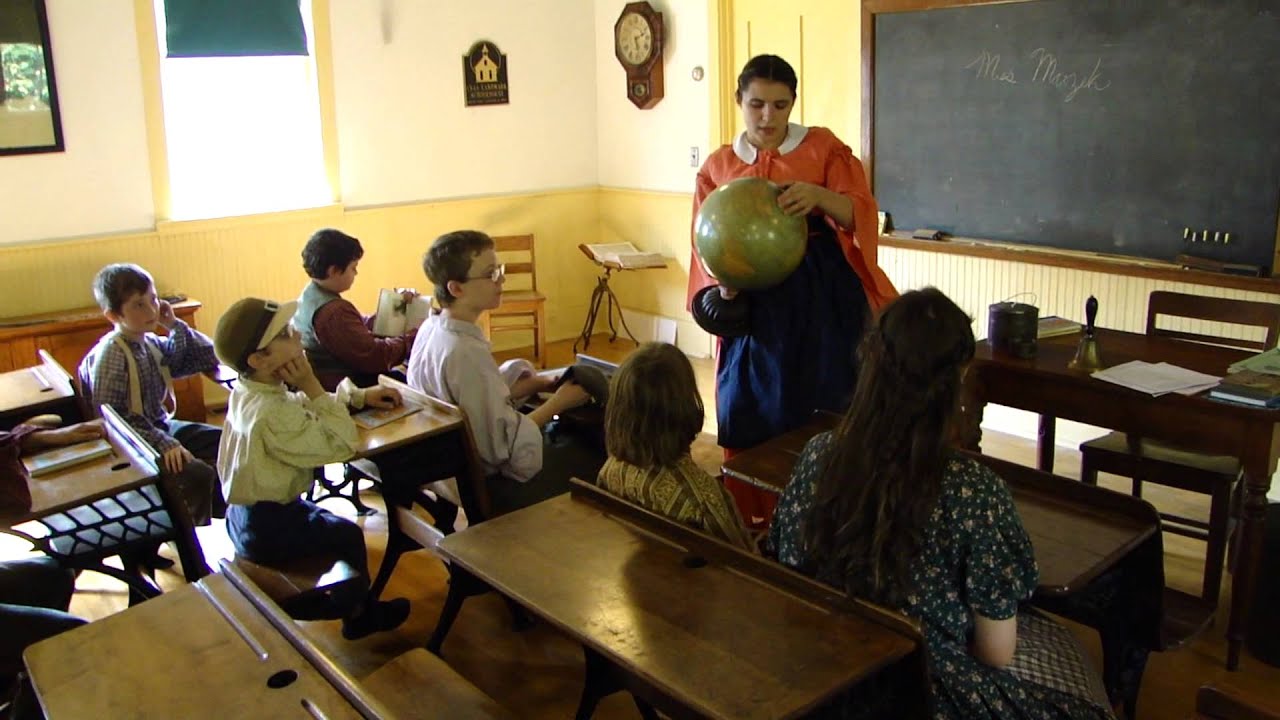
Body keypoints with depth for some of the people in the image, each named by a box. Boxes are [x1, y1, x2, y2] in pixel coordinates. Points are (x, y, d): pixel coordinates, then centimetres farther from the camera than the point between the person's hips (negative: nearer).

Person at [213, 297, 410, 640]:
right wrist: (311, 384, -26)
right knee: (348, 535, 12)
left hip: (244, 516, 9)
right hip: (269, 529, -9)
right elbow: (342, 443, -29)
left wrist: (360, 395, 2)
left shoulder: (246, 392, -3)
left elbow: (301, 406, 11)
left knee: (332, 523, 27)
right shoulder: (273, 414, -34)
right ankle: (361, 615, 33)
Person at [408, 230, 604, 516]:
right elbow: (503, 447, -27)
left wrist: (532, 385, 0)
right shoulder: (466, 353, -29)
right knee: (595, 456, -1)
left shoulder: (431, 328, -1)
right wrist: (558, 403, -15)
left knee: (573, 437, 19)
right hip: (488, 486, -9)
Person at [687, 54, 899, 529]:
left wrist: (819, 196, -26)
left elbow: (862, 214, -6)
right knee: (751, 419, 2)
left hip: (821, 304, -1)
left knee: (822, 415, -3)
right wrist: (722, 284, -12)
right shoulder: (718, 167, 10)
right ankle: (752, 525, 16)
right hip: (754, 308, 2)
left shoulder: (823, 148, 4)